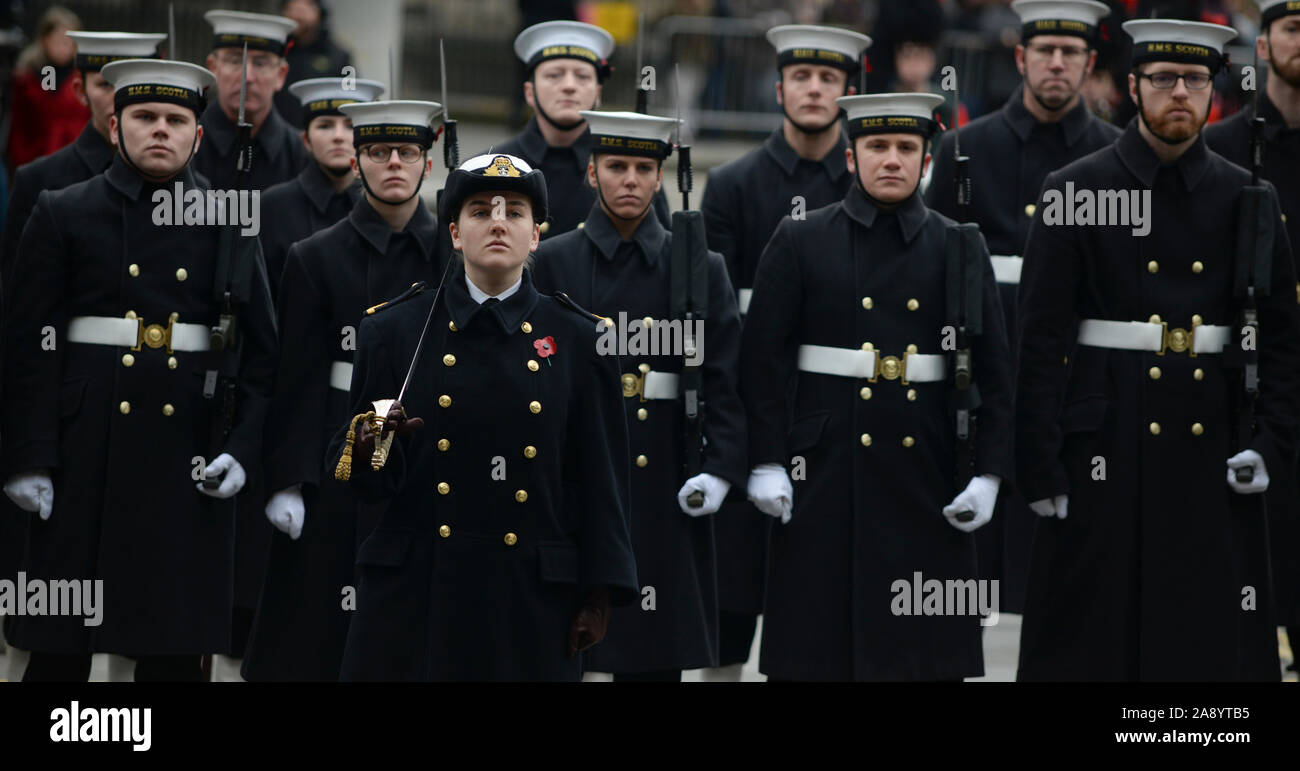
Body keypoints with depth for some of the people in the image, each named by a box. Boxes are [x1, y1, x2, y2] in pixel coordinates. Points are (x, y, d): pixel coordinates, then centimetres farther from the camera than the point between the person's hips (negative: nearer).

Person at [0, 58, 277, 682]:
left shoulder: (227, 225, 9)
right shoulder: (62, 216, 4)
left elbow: (261, 349, 9)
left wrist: (242, 448, -4)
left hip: (189, 457, 2)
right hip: (88, 455, -1)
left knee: (175, 650, 3)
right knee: (61, 644, 0)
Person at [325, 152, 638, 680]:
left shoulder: (579, 339, 5)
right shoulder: (393, 329, 5)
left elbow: (602, 478, 5)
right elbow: (367, 484, 6)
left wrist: (597, 595, -1)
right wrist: (367, 445, -17)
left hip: (533, 598, 0)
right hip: (412, 593, 0)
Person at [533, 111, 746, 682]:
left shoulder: (700, 269, 7)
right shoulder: (552, 264, 4)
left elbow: (723, 379, 3)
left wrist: (719, 469, -8)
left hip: (664, 485, 1)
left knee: (658, 654, 2)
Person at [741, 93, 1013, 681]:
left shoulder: (961, 251, 8)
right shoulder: (800, 243, 4)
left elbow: (993, 370, 7)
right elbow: (763, 359, 0)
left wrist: (989, 473, -2)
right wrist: (765, 464, -8)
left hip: (929, 477, 2)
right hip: (826, 475, -1)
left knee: (930, 652, 1)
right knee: (813, 643, -2)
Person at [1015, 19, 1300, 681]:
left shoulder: (1246, 199, 8)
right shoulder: (1075, 193, -1)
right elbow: (1040, 339, -4)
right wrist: (1040, 468, -9)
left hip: (1214, 452, 3)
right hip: (1108, 452, -3)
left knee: (1215, 637, 3)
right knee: (1093, 637, -1)